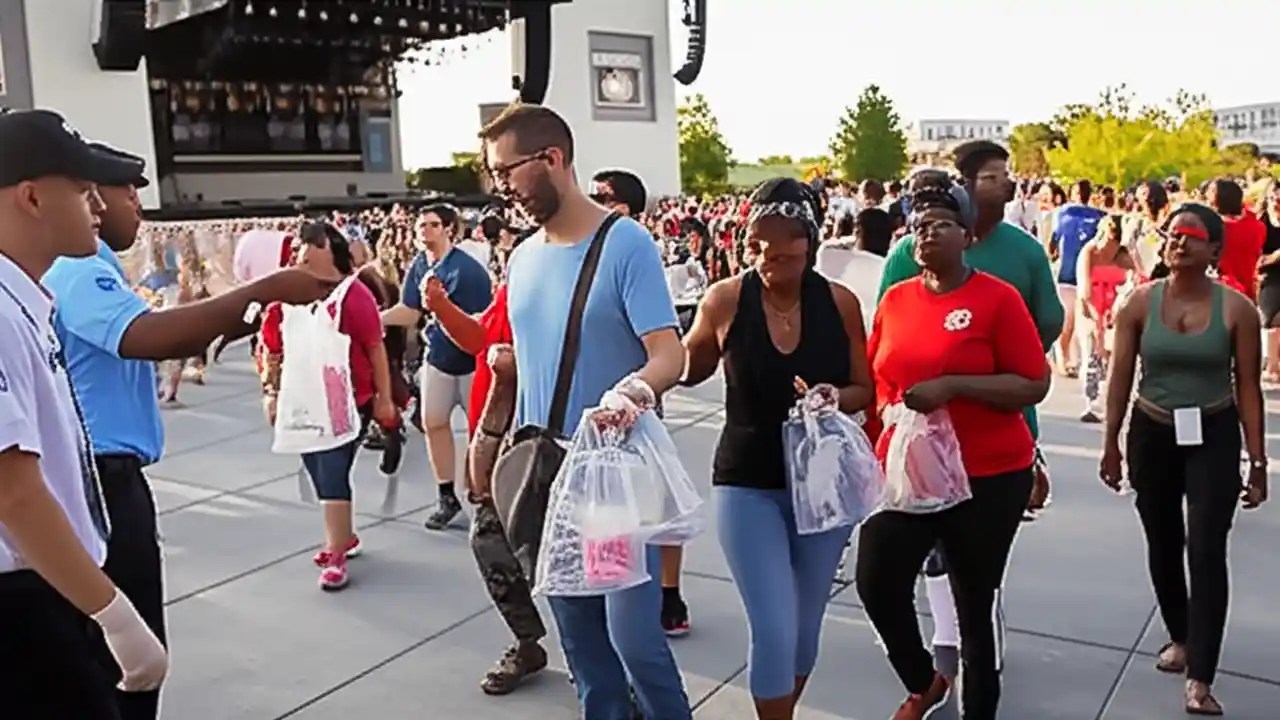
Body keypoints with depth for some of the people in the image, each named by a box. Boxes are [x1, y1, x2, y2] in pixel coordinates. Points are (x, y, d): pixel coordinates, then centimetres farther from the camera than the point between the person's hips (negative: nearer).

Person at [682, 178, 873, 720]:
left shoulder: (840, 302, -6)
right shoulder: (725, 299, -10)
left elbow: (864, 390, 3)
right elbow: (686, 370, 5)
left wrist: (838, 397, -19)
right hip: (748, 485, -2)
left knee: (806, 627, 16)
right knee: (774, 630, -7)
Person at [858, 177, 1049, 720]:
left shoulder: (998, 297, -9)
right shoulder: (895, 299, 6)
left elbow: (1034, 385, -12)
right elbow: (875, 378, 17)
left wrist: (951, 385, -21)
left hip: (989, 477, -4)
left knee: (974, 605, 9)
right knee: (876, 583, -3)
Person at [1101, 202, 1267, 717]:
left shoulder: (1237, 308, -7)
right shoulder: (1139, 302, -4)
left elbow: (1248, 388, -4)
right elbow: (1120, 377, 1)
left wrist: (1257, 461, -5)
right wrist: (1112, 443, 1)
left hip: (1214, 437, -2)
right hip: (1151, 434, 2)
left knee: (1206, 551, -9)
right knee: (1163, 547, 15)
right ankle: (1179, 637, 38)